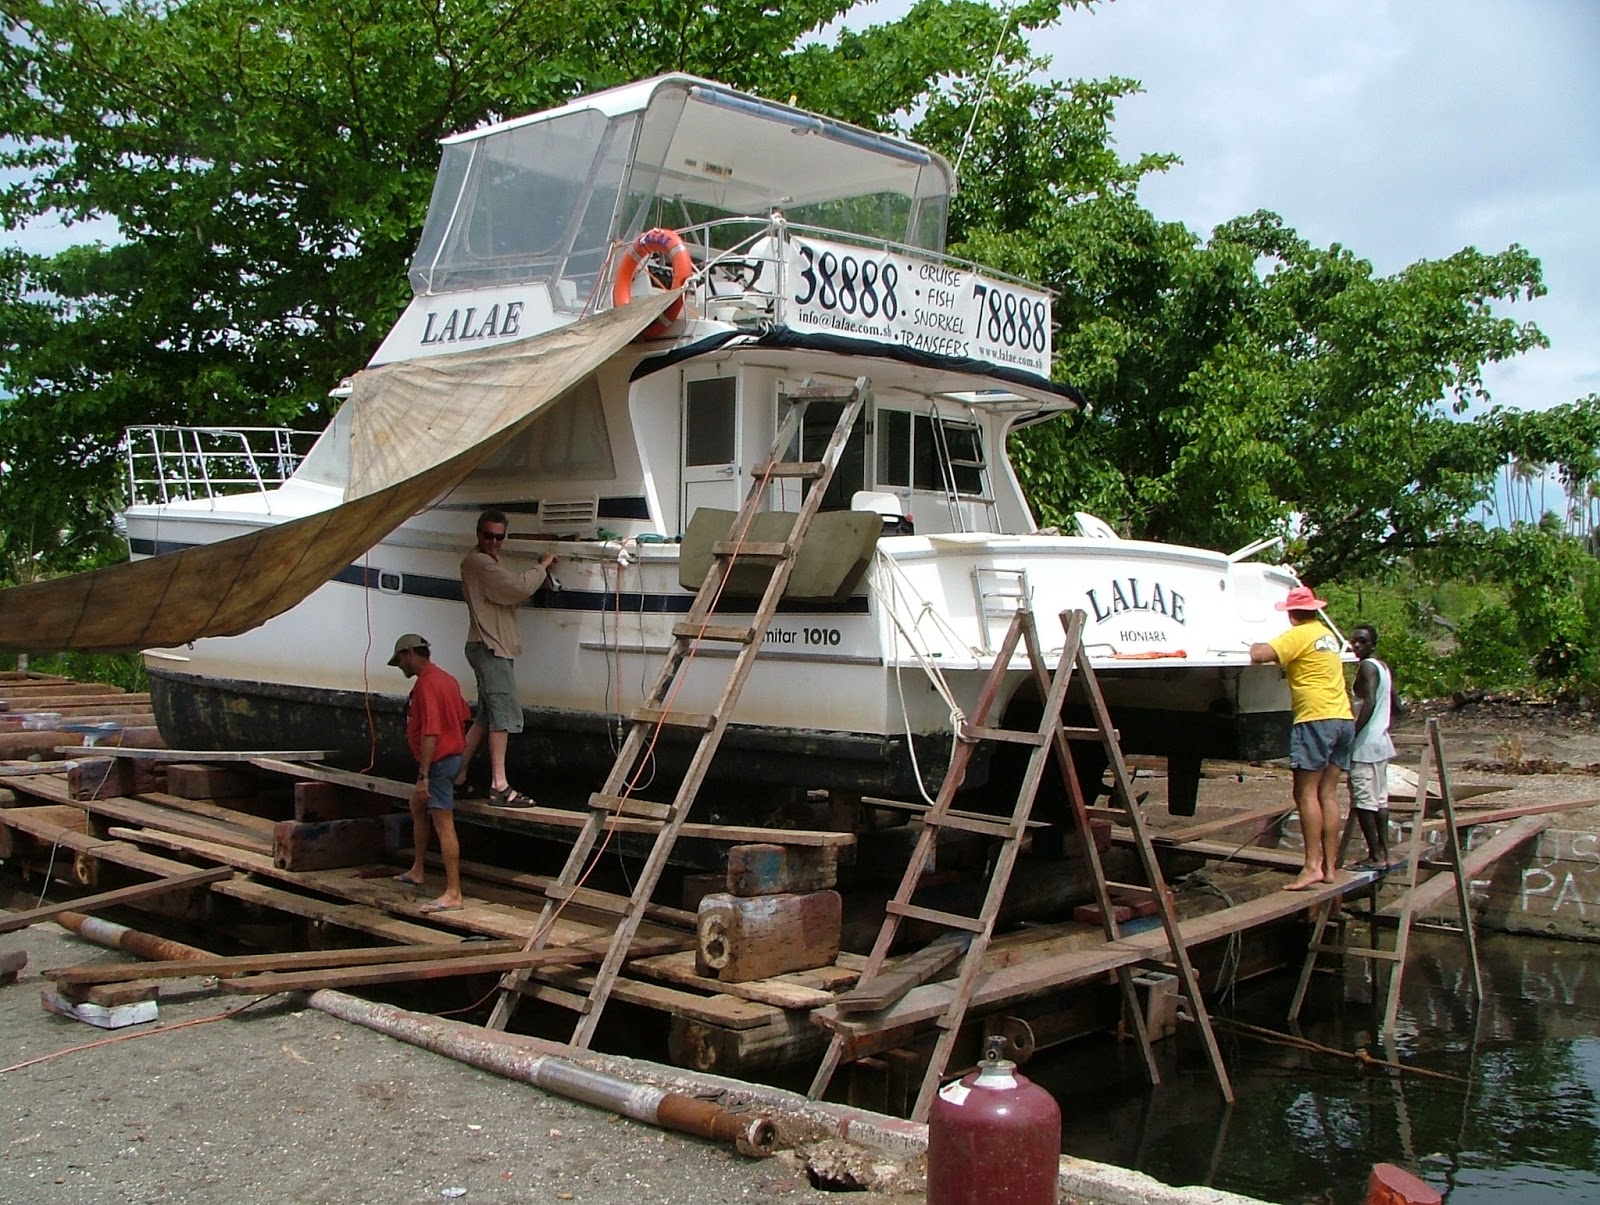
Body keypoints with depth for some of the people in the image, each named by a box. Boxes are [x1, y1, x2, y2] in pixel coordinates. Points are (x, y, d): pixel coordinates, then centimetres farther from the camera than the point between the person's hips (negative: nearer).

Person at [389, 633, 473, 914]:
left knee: (443, 826, -9)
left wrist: (423, 775, -24)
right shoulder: (446, 679, 11)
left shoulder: (425, 684, -19)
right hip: (452, 755, 11)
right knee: (417, 805, 27)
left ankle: (453, 894, -8)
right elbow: (463, 717, 17)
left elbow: (430, 733, -25)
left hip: (438, 761, -11)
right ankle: (417, 872, 36)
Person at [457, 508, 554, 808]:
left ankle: (458, 775, 18)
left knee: (487, 716, 13)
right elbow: (518, 587, -21)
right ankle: (499, 786, -17)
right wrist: (542, 567, -6)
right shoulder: (477, 562, -12)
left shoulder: (490, 564, 21)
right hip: (488, 648, -11)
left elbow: (510, 599, 19)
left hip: (496, 648, 11)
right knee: (504, 713, -14)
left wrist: (538, 575, 7)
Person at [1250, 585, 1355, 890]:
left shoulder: (1299, 636, -7)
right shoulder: (1328, 635, 20)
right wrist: (1286, 664, 23)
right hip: (1344, 719, 8)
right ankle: (1330, 865, 8)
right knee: (1328, 794, 9)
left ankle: (1313, 865, -14)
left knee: (1306, 791, -8)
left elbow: (1260, 655, -19)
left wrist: (1256, 647, 2)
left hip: (1316, 719, -8)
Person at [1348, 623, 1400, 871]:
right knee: (1379, 799, 12)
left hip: (1365, 745, -10)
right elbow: (1396, 705, 20)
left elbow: (1369, 704, -25)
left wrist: (1352, 735, -22)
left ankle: (1375, 857, -6)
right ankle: (1383, 853, 16)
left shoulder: (1367, 667, -13)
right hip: (1381, 742, 10)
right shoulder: (1384, 667, 15)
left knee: (1363, 801, -6)